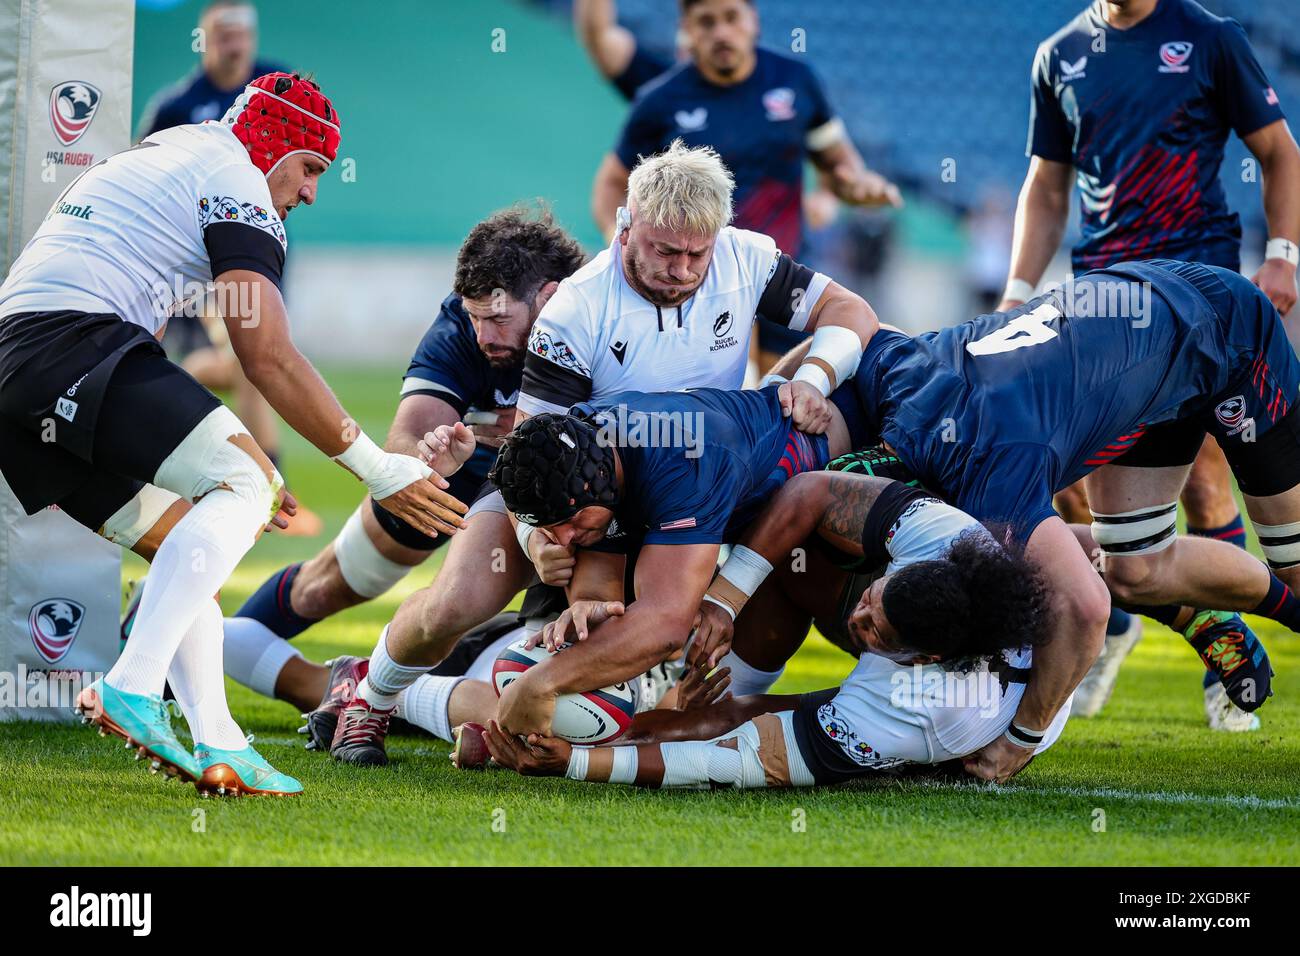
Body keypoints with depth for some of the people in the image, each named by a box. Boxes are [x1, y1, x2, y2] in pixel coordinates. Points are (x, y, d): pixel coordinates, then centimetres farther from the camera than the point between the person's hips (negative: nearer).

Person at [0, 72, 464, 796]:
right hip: (72, 339, -10)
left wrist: (233, 466, 37)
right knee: (247, 485, -15)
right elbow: (270, 360, -6)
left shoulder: (148, 161, 32)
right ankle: (133, 687, -27)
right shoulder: (234, 180, 2)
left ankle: (218, 745, -1)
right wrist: (378, 470, -2)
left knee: (183, 541, 13)